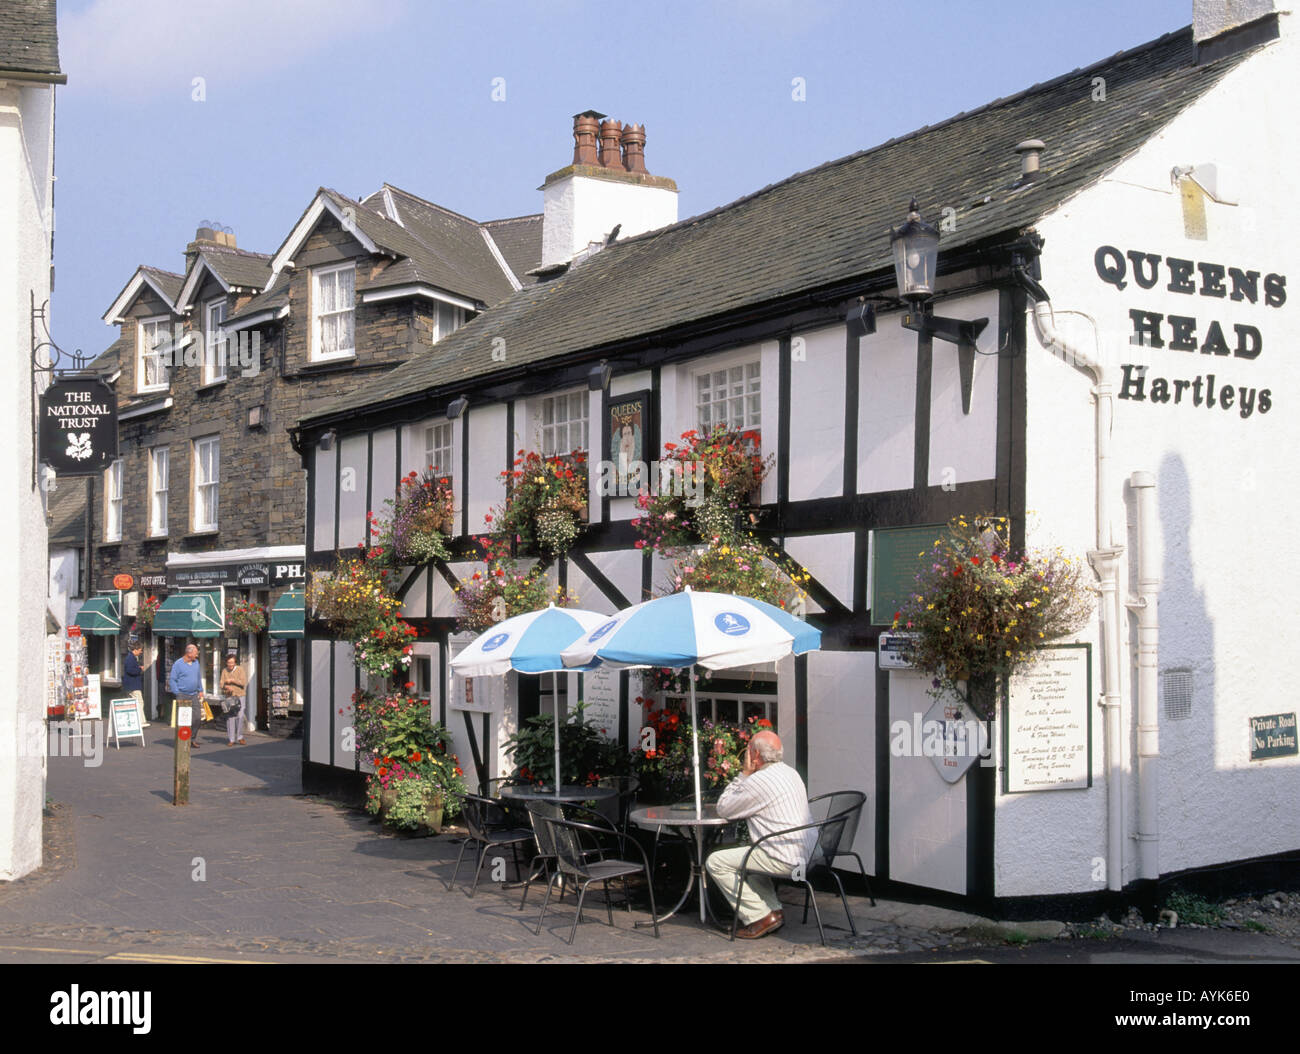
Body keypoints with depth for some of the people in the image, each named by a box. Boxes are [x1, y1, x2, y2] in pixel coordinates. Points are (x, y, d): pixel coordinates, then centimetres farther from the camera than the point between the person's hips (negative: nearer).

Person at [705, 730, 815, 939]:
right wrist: (746, 776, 17)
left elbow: (723, 809, -4)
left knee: (716, 862, -3)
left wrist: (744, 774, -2)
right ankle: (773, 910, 21)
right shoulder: (789, 773, 15)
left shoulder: (759, 781, -16)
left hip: (785, 859, -10)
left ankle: (760, 918, -3)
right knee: (745, 853, 32)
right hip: (807, 853, 10)